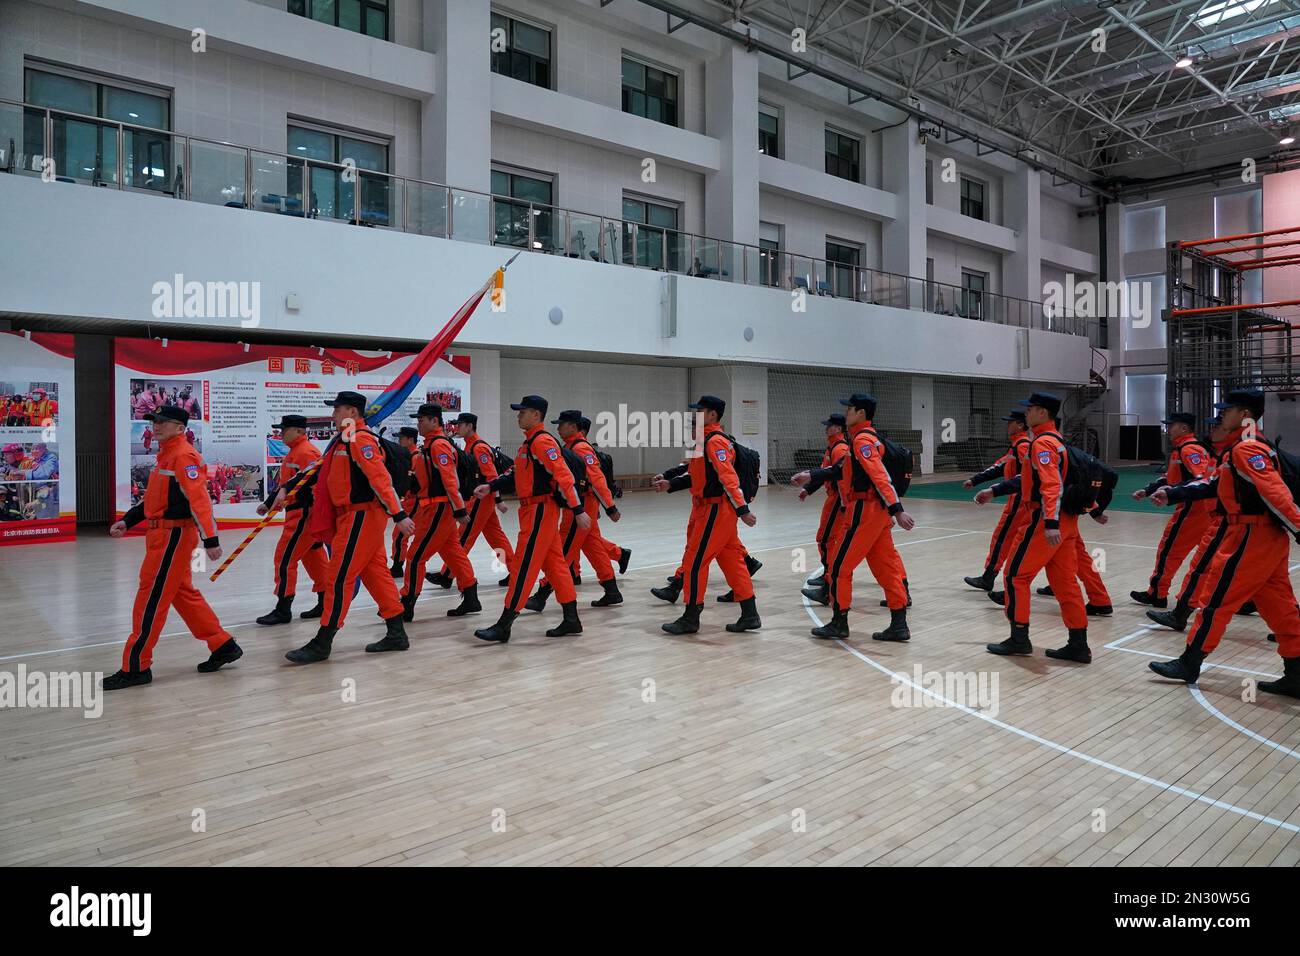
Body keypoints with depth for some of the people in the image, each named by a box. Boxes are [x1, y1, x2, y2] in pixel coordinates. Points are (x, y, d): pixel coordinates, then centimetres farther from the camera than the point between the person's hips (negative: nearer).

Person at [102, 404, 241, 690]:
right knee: (183, 594, 14)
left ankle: (136, 668, 6)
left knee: (151, 599, -3)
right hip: (162, 534, 10)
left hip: (174, 535, -10)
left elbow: (199, 499, -23)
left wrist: (210, 540, -28)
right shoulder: (166, 455, 16)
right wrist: (127, 520, 14)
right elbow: (154, 498, 23)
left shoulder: (183, 456, -15)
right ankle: (223, 647, 22)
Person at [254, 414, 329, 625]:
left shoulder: (305, 452, -14)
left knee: (285, 557, -8)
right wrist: (268, 503, 21)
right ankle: (325, 602, 19)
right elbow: (285, 485, 25)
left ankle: (283, 609, -4)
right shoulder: (295, 452, 19)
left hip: (304, 513, -10)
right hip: (299, 512, 10)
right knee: (313, 558, 13)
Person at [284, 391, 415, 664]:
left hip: (362, 516, -10)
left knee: (339, 579, -5)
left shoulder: (360, 439, -15)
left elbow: (380, 479, -23)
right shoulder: (346, 440, 17)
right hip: (354, 517, 10)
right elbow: (327, 474, 24)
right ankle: (396, 635, 17)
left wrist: (399, 515, -29)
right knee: (375, 573, 11)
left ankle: (322, 644, 3)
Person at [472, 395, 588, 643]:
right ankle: (571, 620, 18)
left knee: (523, 567, -6)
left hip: (540, 511, -10)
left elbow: (564, 476, -22)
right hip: (535, 510, 10)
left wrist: (578, 510, -25)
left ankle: (503, 627, -2)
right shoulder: (529, 442, 16)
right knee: (554, 564, 12)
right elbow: (517, 474, 20)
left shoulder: (543, 441, -15)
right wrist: (490, 486, 8)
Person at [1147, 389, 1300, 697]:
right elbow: (1213, 483, 18)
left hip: (1252, 536, -10)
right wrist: (1172, 494, 10)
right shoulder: (1242, 449, 16)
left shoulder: (1246, 449, -16)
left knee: (1217, 599, -1)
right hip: (1269, 537, 10)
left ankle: (1190, 663, 8)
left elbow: (1274, 492, -23)